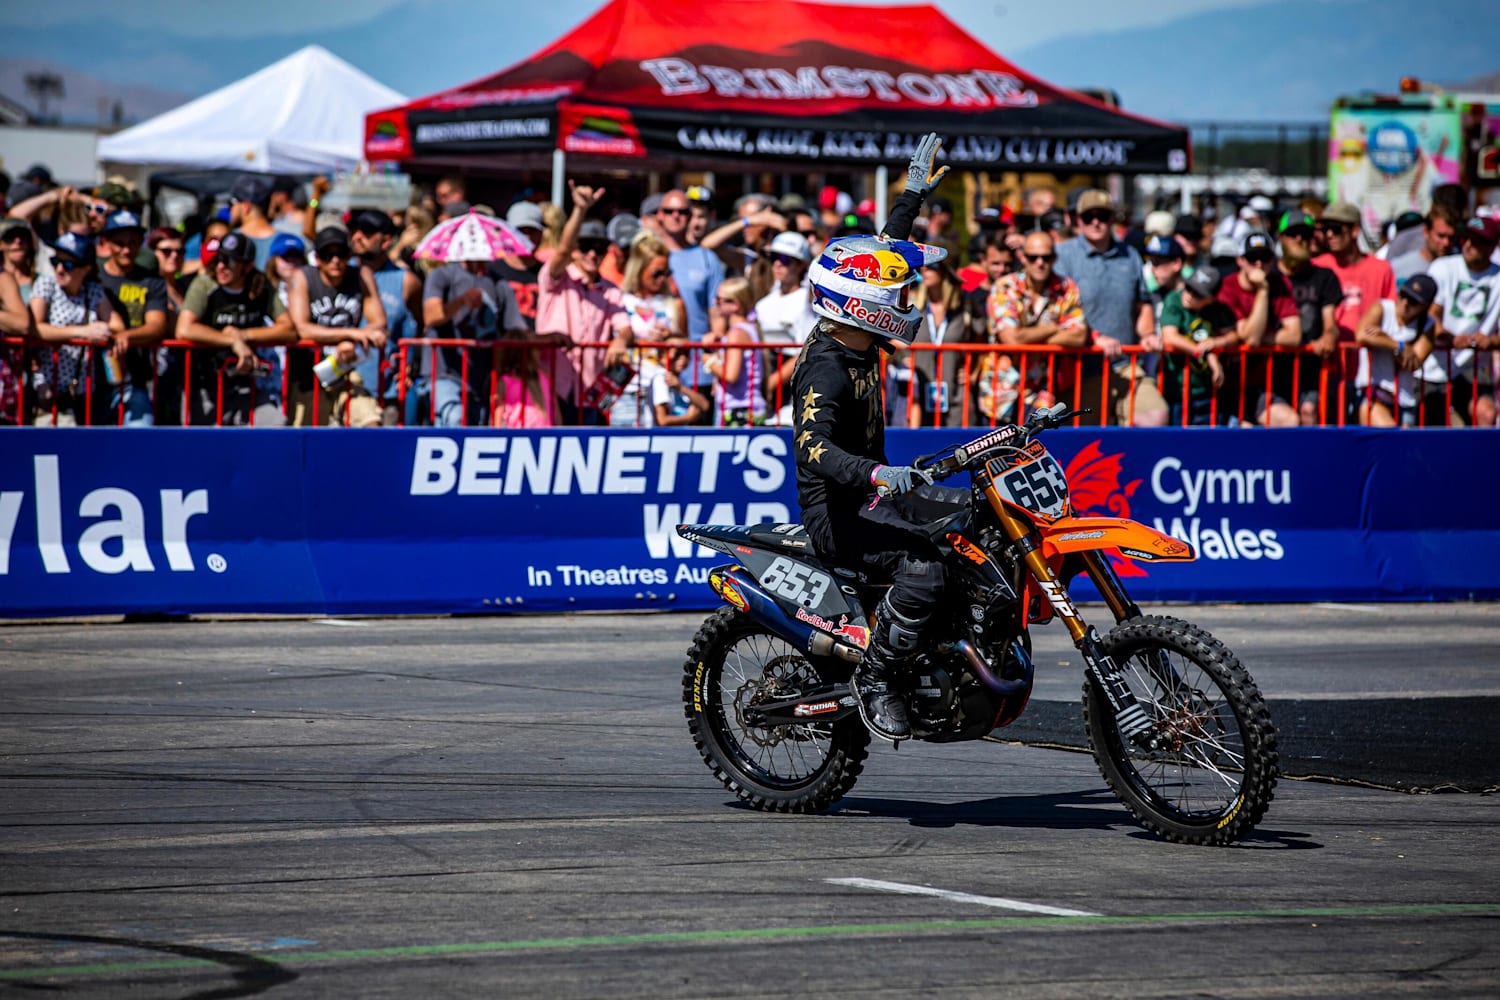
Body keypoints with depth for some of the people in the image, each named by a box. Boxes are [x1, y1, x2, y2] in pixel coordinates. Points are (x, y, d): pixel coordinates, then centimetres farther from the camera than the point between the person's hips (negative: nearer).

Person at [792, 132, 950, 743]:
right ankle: (875, 680, -19)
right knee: (921, 568, -31)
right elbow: (813, 446, -38)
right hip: (835, 513, -10)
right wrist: (876, 475, -51)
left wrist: (915, 195, 28)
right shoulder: (827, 370, -23)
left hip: (868, 496, 10)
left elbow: (882, 254, 21)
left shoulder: (856, 341, 5)